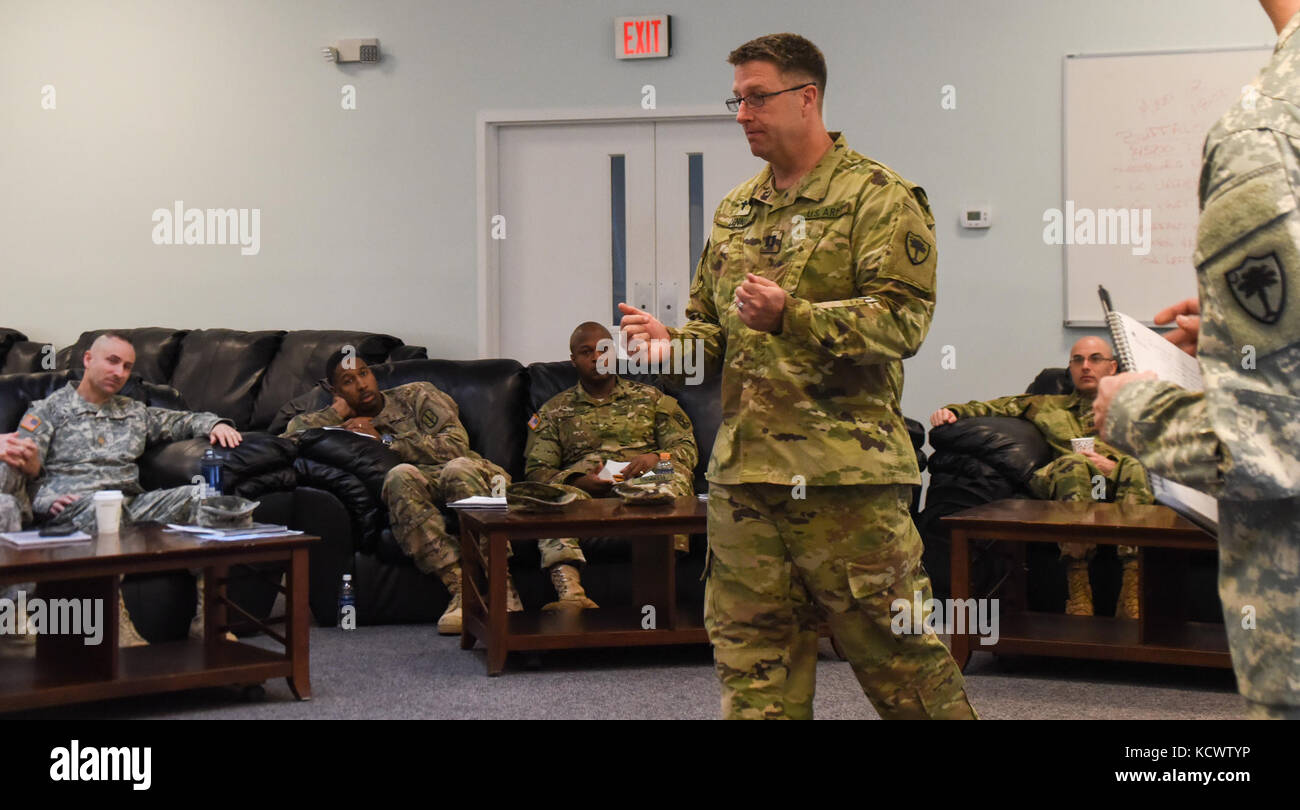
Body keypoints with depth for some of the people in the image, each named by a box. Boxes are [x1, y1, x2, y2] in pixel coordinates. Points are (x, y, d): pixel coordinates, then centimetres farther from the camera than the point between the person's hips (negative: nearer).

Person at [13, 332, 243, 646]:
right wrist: (29, 464, -17)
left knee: (200, 497, -23)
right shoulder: (50, 409, 18)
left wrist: (215, 424, 14)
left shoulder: (134, 412, 32)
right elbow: (23, 461, 7)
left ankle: (206, 616, -28)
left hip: (131, 501, 5)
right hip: (70, 500, -5)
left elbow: (184, 421, 36)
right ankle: (118, 628, -50)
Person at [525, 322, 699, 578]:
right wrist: (576, 481, -11)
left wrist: (657, 457, -9)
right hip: (584, 488, 0)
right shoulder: (554, 410, 23)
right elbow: (536, 469, 11)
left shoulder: (650, 398, 24)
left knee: (676, 476, -35)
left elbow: (687, 447, 15)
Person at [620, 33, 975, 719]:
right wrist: (673, 341, 3)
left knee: (894, 649, -1)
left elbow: (902, 319, -14)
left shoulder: (878, 196, -2)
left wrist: (792, 316, -26)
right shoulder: (735, 211, 19)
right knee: (751, 654, 7)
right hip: (743, 469, 7)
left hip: (843, 467, -6)